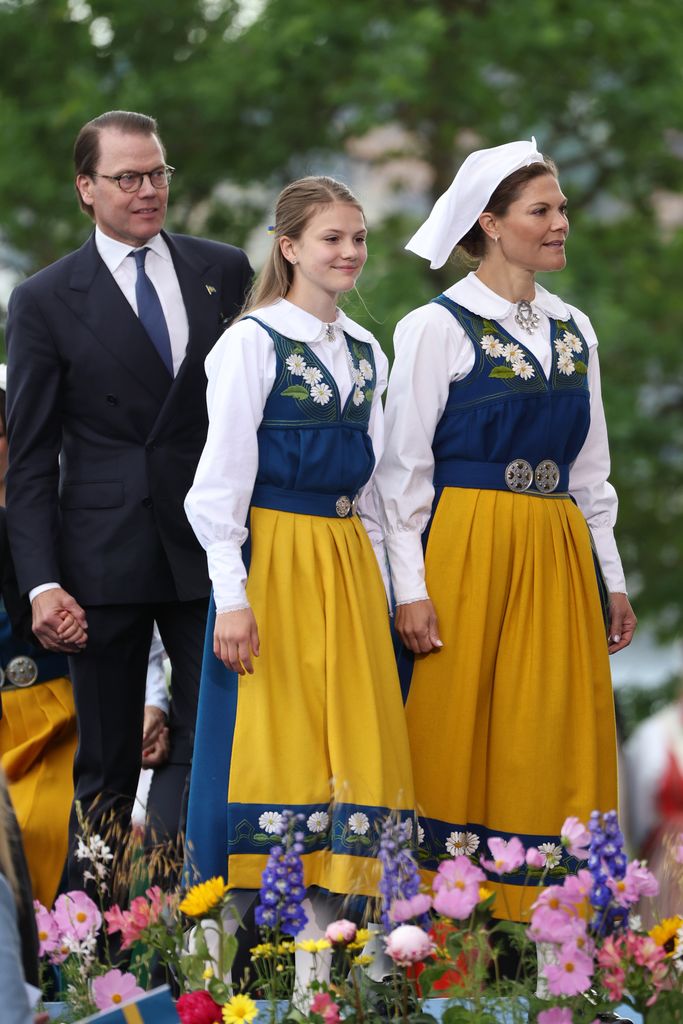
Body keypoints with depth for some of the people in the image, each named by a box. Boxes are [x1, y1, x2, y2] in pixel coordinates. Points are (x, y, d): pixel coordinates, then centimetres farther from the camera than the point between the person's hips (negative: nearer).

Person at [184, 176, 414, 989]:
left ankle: (322, 930, 5)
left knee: (349, 735, 2)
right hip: (272, 561, -6)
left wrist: (379, 581, 12)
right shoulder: (253, 342, -6)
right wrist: (233, 594, -16)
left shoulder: (365, 353, 13)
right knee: (272, 738, -6)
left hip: (348, 564, 6)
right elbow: (220, 479, -10)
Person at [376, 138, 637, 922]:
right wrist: (411, 589, -12)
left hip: (558, 558, 5)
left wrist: (611, 579, 13)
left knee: (553, 741, 3)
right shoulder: (437, 328, -4)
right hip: (466, 553, -5)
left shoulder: (574, 332, 13)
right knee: (457, 738, -3)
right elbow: (403, 468, -5)